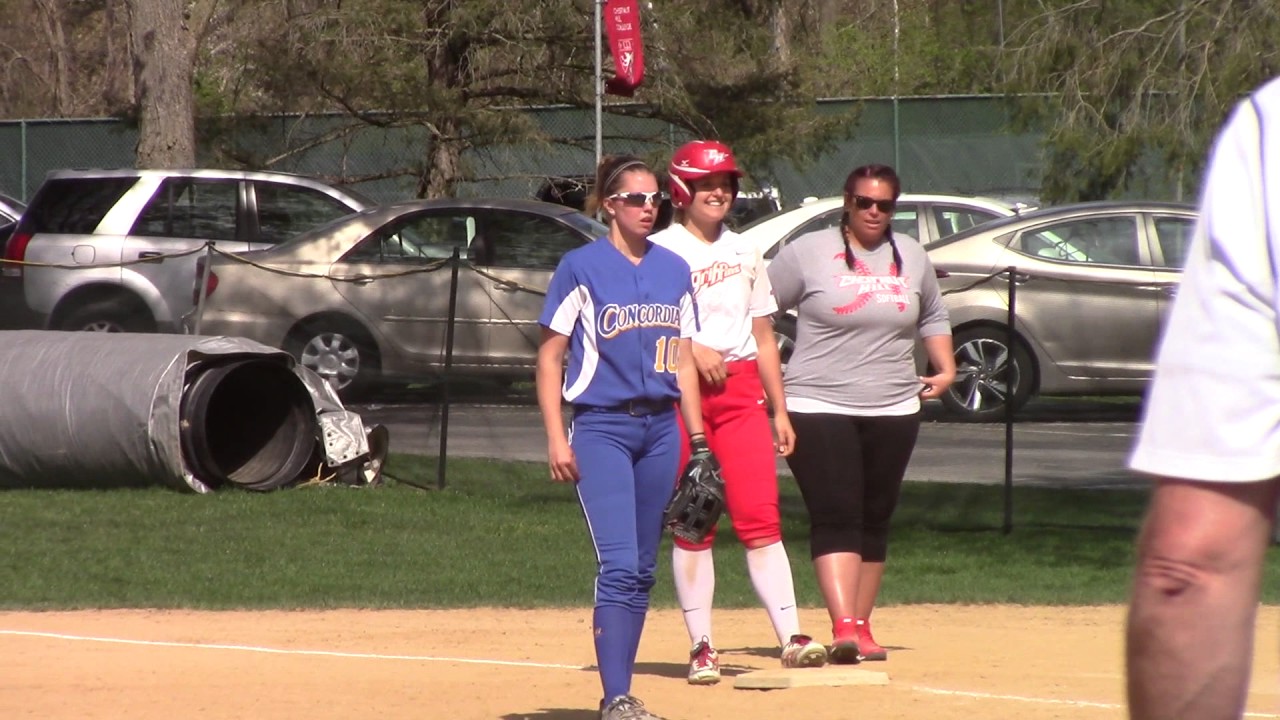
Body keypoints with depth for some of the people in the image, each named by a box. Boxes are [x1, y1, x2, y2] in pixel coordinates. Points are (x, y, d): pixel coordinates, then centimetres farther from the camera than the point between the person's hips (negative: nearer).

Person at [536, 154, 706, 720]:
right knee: (619, 565, -15)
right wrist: (556, 439, -10)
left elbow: (682, 360, 15)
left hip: (660, 428, 6)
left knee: (641, 570, 8)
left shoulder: (674, 270, 11)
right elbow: (549, 357, -3)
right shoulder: (581, 267, -4)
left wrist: (698, 439, 10)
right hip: (601, 428, -5)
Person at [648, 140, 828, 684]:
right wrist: (692, 349, -21)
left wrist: (779, 410, 16)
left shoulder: (744, 252, 18)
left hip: (742, 389, 4)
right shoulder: (660, 250, 1)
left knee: (760, 516, -5)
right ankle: (701, 645, 1)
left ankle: (791, 636, -12)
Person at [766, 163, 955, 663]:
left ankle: (860, 627, 15)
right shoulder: (808, 252, -2)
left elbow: (933, 316, 26)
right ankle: (844, 626, -25)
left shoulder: (911, 257, 12)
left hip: (894, 411, 5)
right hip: (818, 409, -5)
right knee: (835, 518, -15)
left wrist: (945, 367, 13)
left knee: (875, 522, 8)